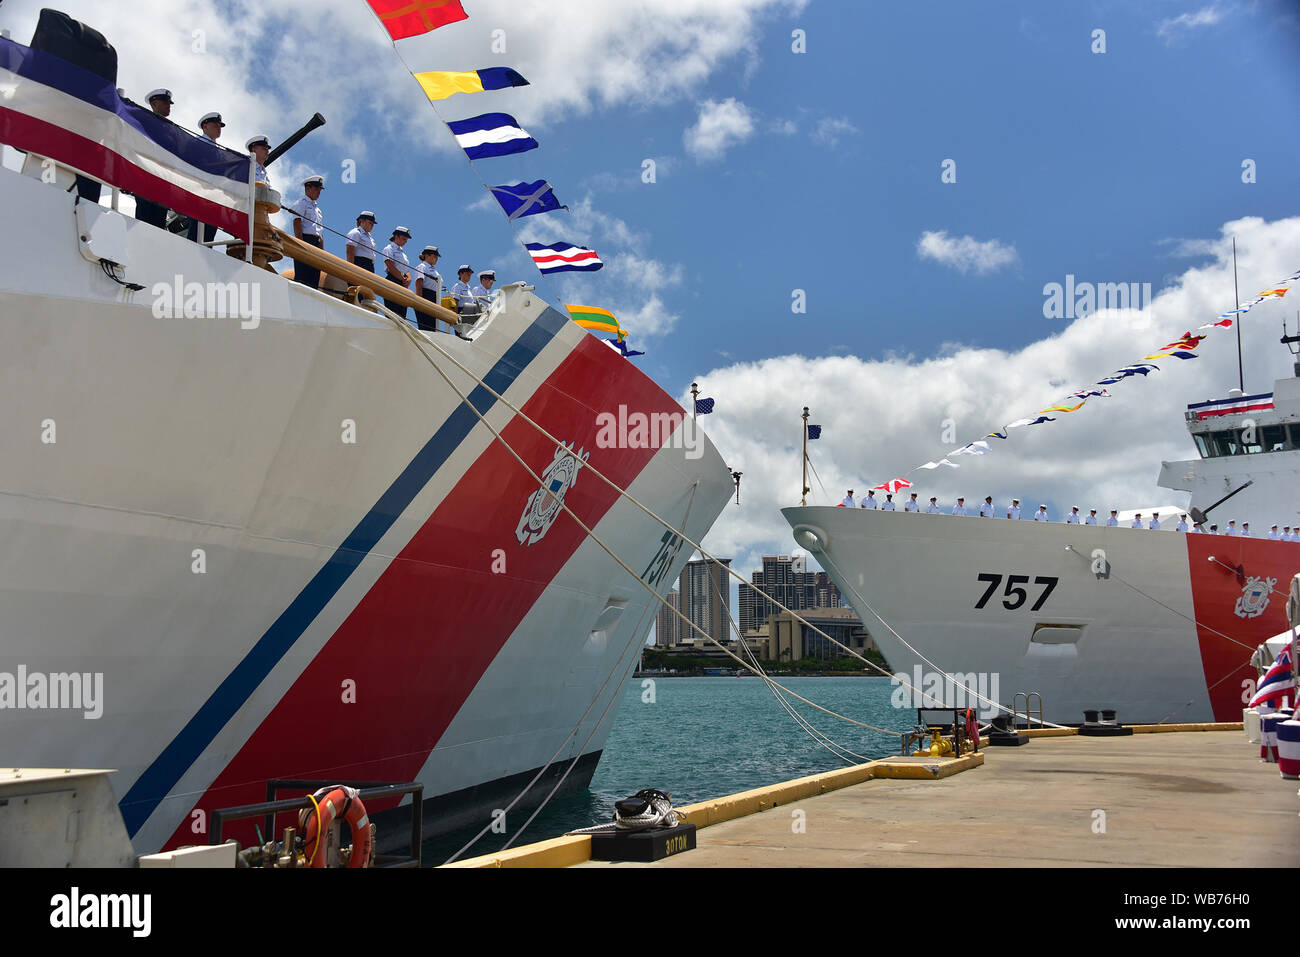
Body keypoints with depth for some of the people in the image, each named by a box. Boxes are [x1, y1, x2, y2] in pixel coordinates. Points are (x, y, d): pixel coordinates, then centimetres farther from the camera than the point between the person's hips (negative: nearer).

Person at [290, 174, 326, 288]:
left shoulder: (317, 209, 28)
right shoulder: (301, 204, 4)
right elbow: (297, 225, -9)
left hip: (317, 244, 8)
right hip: (305, 239, -8)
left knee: (314, 280, 1)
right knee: (302, 278, -19)